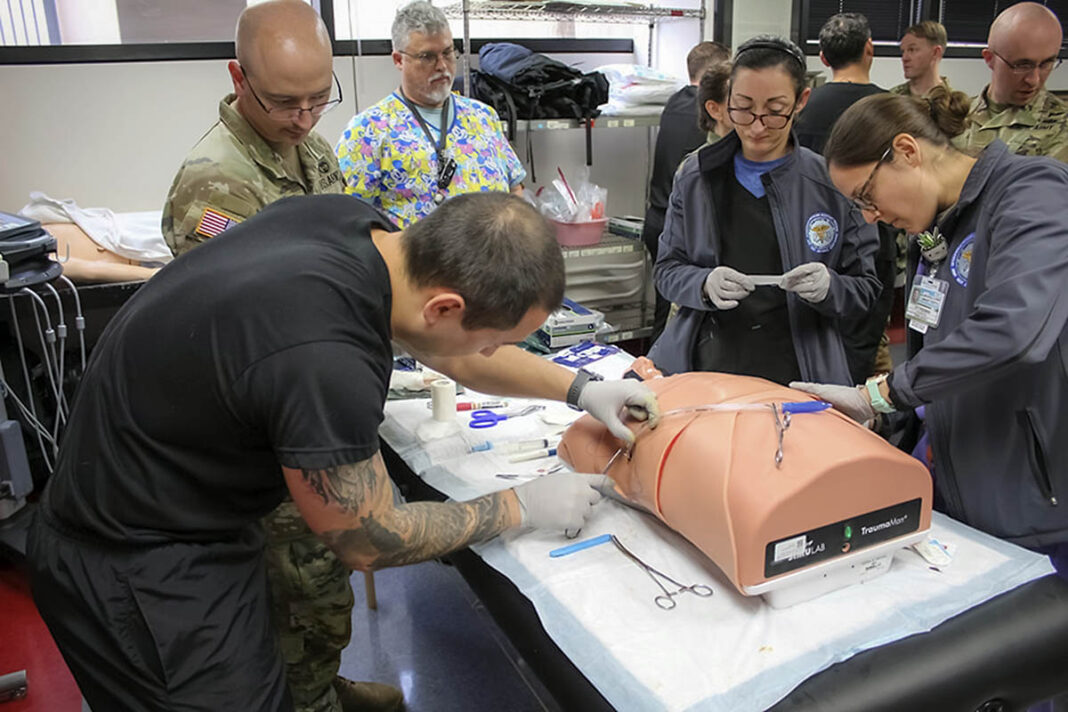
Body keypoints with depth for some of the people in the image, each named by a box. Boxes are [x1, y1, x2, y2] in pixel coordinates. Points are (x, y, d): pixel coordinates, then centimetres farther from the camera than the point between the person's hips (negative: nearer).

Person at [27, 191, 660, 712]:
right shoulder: (326, 362, -36)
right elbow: (370, 542, -18)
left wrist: (577, 386, 5)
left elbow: (449, 350, 8)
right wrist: (523, 507, -8)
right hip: (139, 568, -8)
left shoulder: (356, 223, -11)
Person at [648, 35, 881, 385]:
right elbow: (667, 270, 7)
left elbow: (865, 289, 5)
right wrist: (704, 284, -15)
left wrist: (828, 287, -17)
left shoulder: (832, 185, 0)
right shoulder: (696, 177, 5)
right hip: (703, 366, 1)